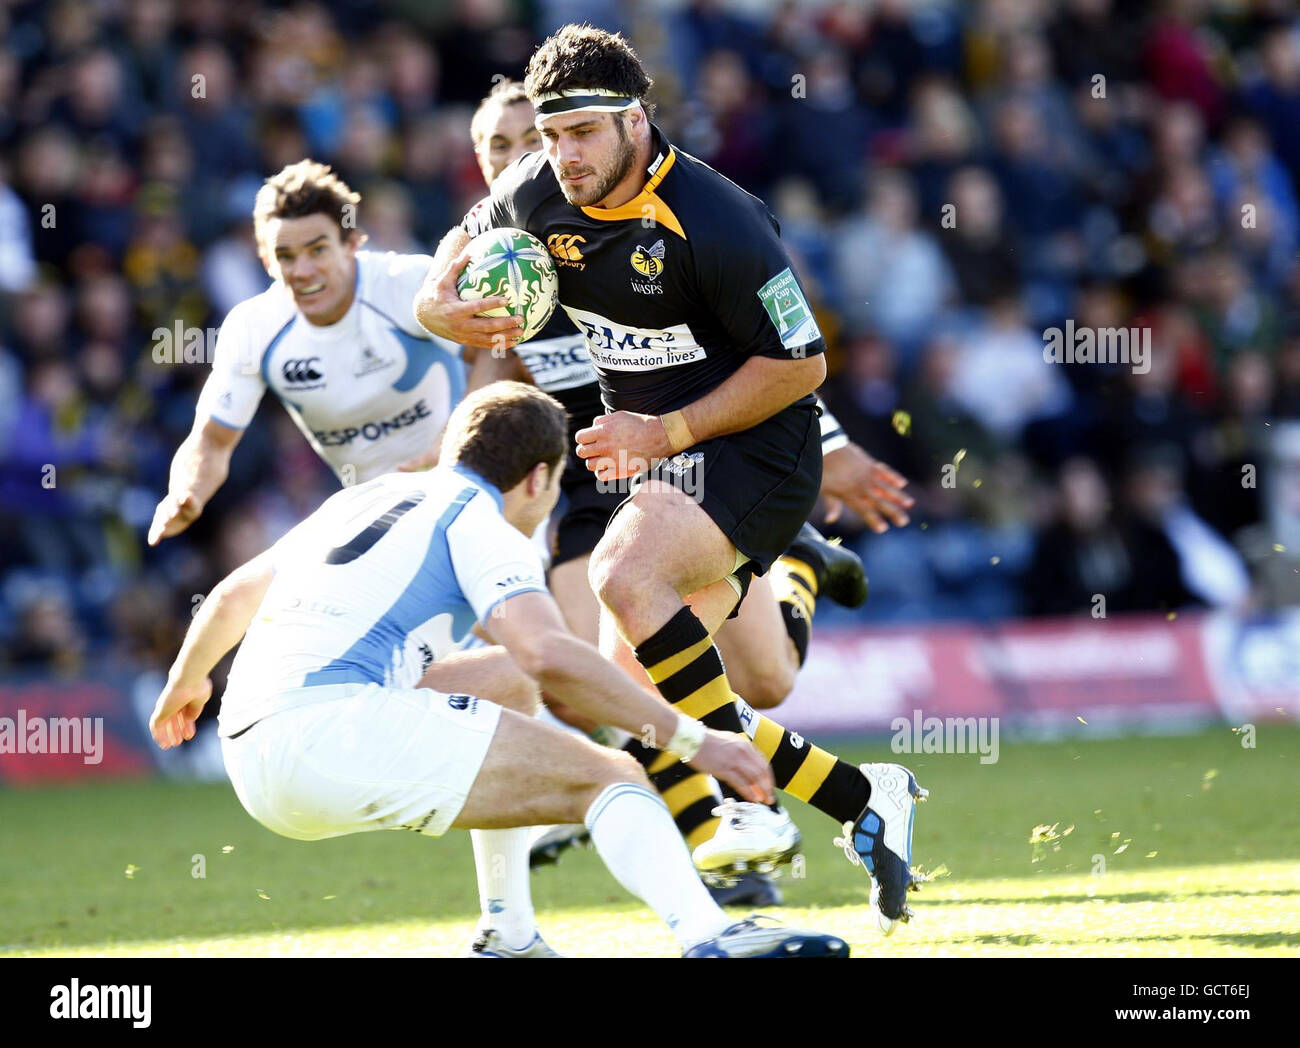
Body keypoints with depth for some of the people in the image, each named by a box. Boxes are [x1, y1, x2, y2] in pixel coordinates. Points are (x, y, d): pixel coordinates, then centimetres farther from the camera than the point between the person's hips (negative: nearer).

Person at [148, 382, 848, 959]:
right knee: (609, 777, -7)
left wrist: (185, 683, 58)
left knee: (504, 680, 31)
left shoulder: (367, 497, 28)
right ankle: (706, 936, -36)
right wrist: (691, 740, -13)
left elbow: (232, 596, 39)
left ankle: (509, 939, 23)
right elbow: (550, 655, -16)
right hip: (338, 723, -8)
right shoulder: (480, 523, 3)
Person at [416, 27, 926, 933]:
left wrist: (671, 430, -21)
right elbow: (466, 243, 19)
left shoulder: (715, 222, -23)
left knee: (626, 577, -32)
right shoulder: (540, 195, -3)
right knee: (631, 682, 3)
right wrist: (438, 303, -5)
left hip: (753, 448, -9)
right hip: (657, 456, 9)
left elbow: (801, 362, -16)